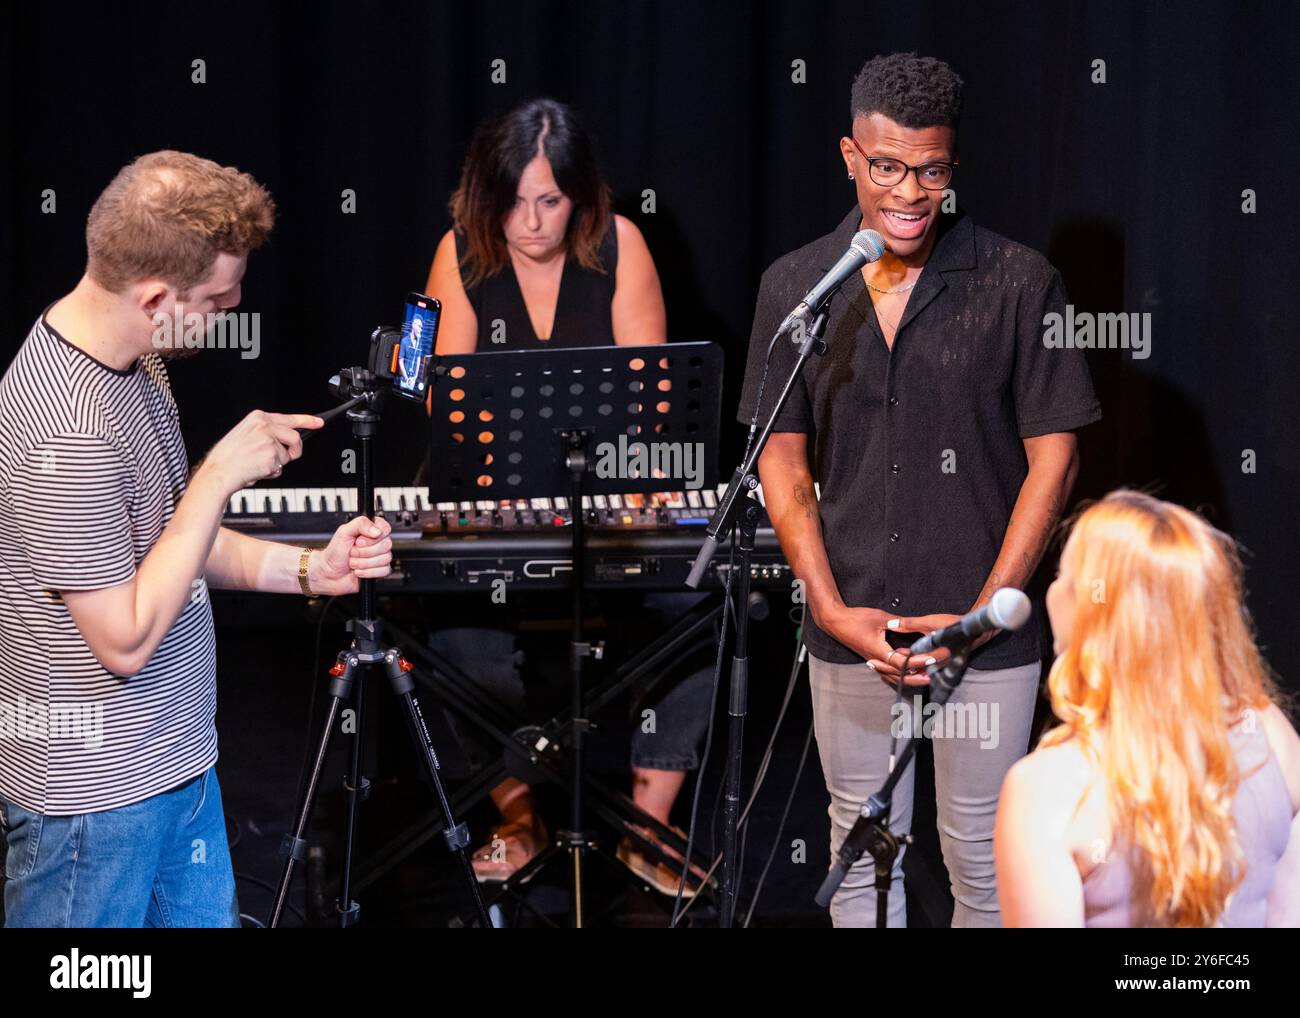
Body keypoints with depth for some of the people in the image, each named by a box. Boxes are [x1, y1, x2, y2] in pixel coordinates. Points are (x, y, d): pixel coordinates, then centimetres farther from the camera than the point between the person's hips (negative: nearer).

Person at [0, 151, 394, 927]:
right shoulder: (69, 432, -28)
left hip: (178, 766, 9)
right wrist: (221, 477, -22)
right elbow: (127, 636, -25)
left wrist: (307, 568, 0)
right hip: (93, 795, -9)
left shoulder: (135, 361, 3)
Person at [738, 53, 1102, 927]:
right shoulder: (795, 286, 1)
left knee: (981, 857, 5)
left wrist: (984, 614, -10)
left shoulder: (1020, 283, -7)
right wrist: (831, 608, -6)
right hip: (850, 627, 3)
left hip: (984, 629, -2)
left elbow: (1053, 457, -5)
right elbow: (783, 461, 5)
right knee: (862, 854, 11)